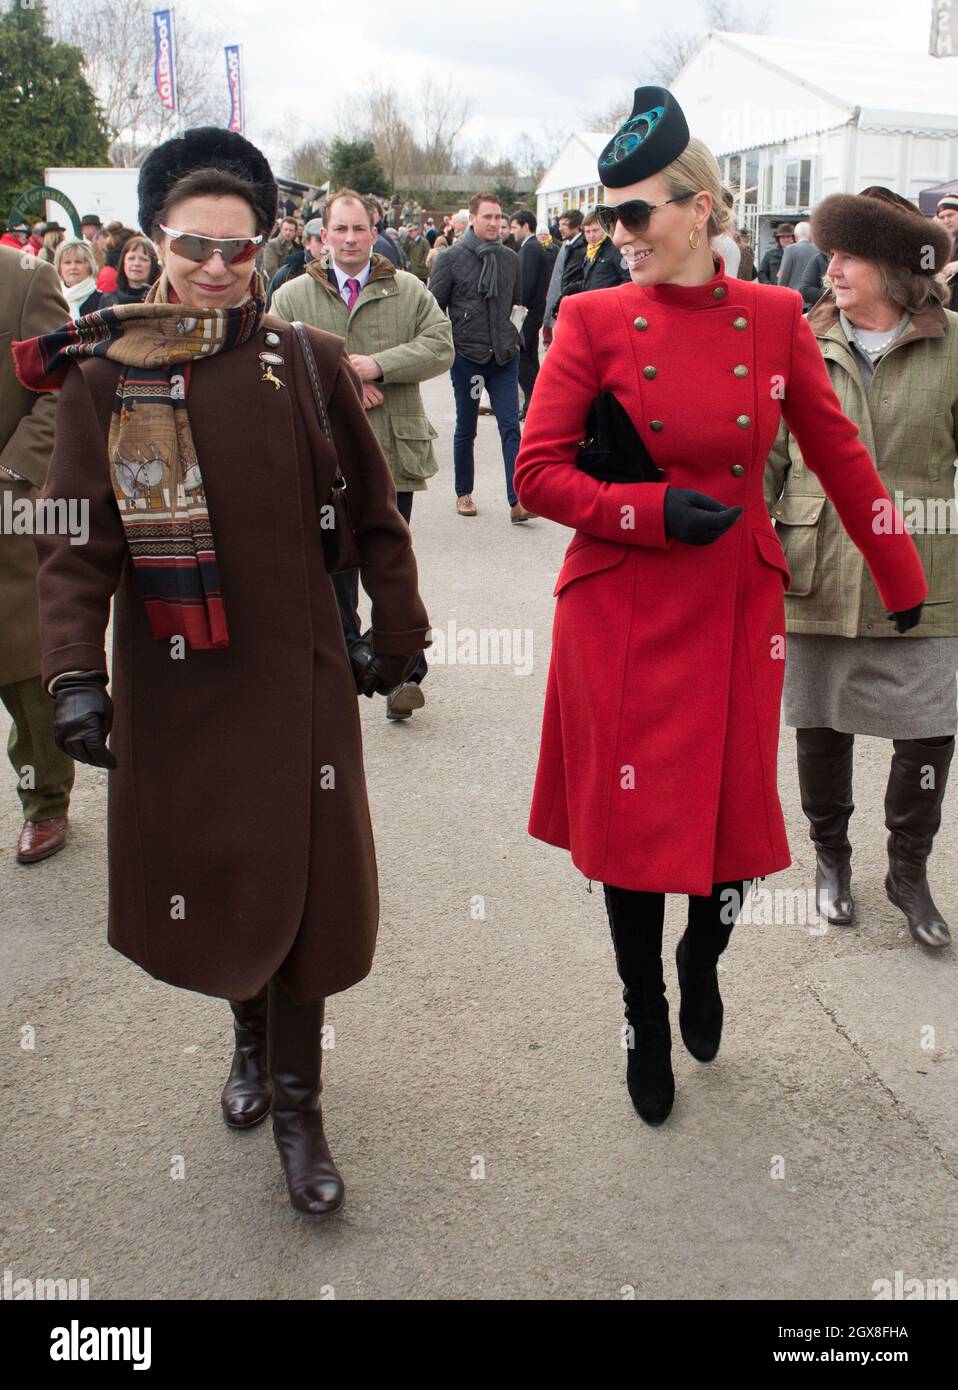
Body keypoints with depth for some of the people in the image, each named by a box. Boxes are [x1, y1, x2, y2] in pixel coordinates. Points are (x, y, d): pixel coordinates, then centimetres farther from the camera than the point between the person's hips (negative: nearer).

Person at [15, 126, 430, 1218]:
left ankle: (295, 1102, 24)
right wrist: (75, 672, -16)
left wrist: (398, 630, 10)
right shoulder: (101, 376, -2)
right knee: (198, 882, 10)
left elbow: (372, 513, 7)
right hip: (170, 681, 0)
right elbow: (78, 543, -5)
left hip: (296, 675, 0)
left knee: (301, 884, 4)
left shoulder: (309, 363, -1)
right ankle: (250, 1031, 42)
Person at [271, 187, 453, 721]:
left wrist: (378, 365, -15)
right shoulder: (293, 297, 5)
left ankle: (405, 672, 12)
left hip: (392, 453, -1)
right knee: (333, 565, 10)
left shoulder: (409, 291, 7)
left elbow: (440, 347, -3)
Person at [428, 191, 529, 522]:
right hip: (467, 356, -2)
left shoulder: (509, 258, 6)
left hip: (504, 357, 2)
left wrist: (513, 337, 12)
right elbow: (434, 306, -1)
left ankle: (517, 501, -9)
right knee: (466, 429, 10)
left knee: (511, 428, -6)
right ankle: (463, 493, 25)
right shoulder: (452, 258, -4)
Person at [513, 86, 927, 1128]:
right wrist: (652, 511, -18)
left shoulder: (774, 318, 0)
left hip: (737, 609, 2)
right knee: (634, 824, 7)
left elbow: (840, 457, 7)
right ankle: (646, 1022, 31)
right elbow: (537, 474, -5)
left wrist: (906, 590, 10)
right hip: (623, 613, -1)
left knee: (736, 819, 9)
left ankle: (702, 963, 43)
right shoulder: (594, 321, -5)